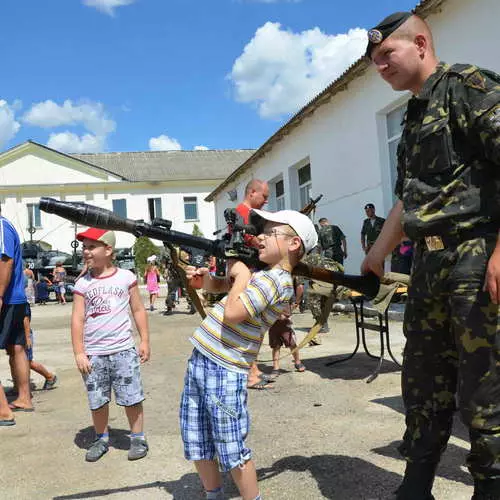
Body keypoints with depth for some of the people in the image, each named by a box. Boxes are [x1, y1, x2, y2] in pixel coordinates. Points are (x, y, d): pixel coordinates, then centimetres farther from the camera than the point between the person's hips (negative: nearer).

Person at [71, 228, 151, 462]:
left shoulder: (126, 277, -1)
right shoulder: (82, 283, 1)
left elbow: (138, 310, 4)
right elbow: (77, 319, -1)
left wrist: (144, 340, 1)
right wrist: (79, 352, -6)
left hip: (123, 350, -1)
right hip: (93, 354, 2)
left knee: (131, 398, 4)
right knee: (97, 401, 12)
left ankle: (138, 437, 21)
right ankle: (101, 438, 30)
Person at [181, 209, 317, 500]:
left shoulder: (275, 279, -16)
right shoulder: (258, 272, 12)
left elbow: (233, 313, -26)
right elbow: (217, 286, 24)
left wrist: (241, 274, -11)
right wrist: (204, 276, 1)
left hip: (225, 371, -9)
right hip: (200, 361, 9)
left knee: (233, 452, 2)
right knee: (197, 445, 18)